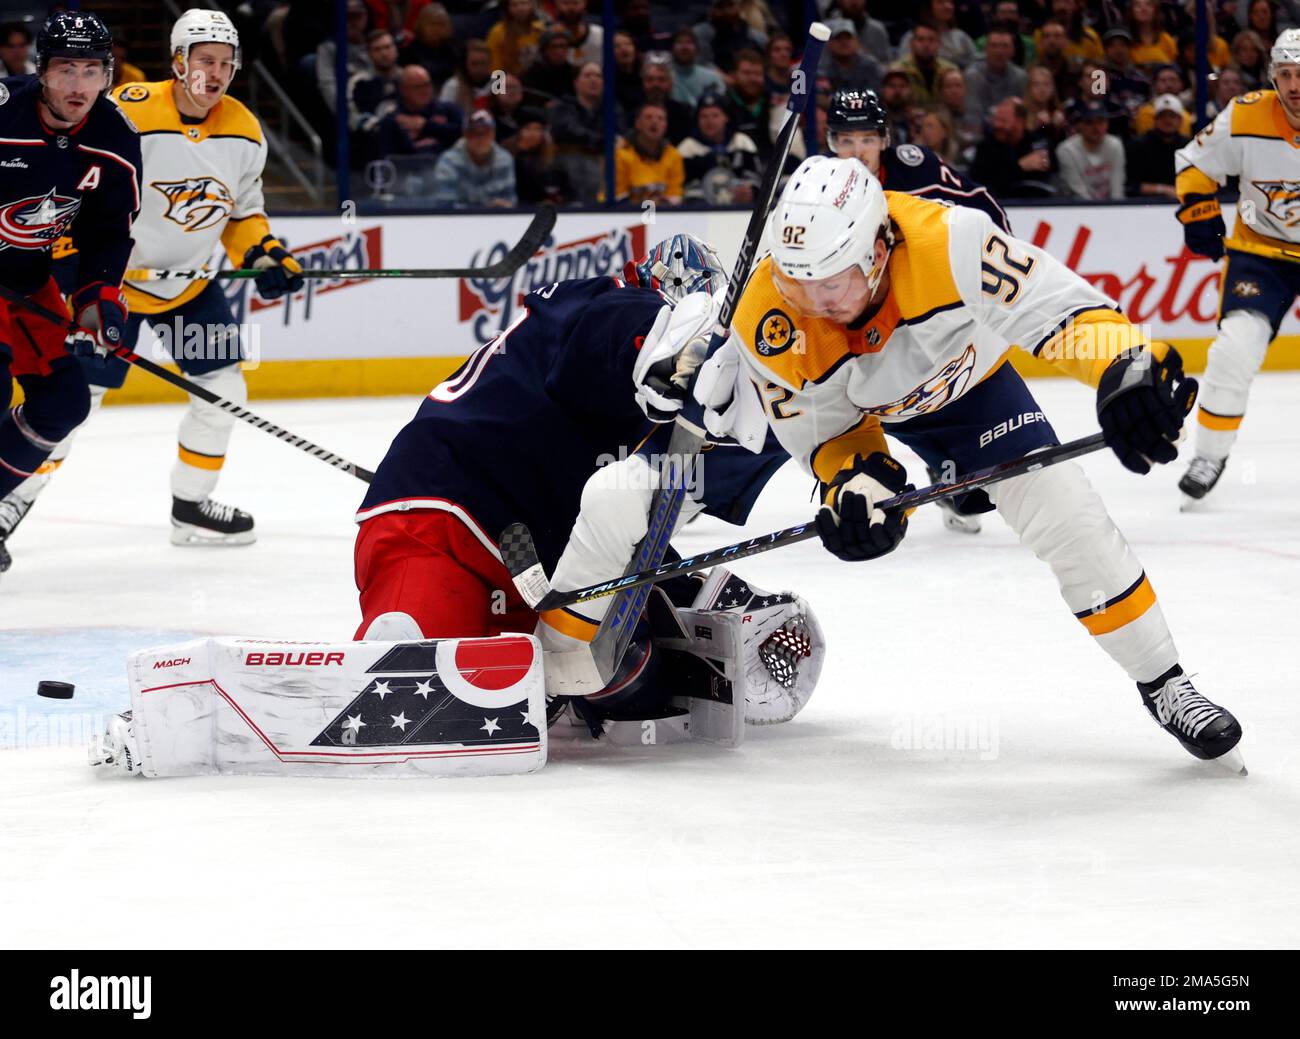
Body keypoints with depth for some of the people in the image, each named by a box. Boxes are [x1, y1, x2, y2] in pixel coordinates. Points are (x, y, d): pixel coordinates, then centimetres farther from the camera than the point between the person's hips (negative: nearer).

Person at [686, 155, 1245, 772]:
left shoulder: (945, 242, -45)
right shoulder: (767, 321, -36)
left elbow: (1055, 303, -46)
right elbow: (823, 426, -21)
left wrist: (1126, 368, -62)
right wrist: (857, 479, -40)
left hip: (963, 381, -2)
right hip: (842, 398, 2)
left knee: (1070, 522, -10)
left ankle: (1163, 684, 6)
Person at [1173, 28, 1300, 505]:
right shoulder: (1245, 118, -16)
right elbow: (1195, 164, 0)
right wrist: (1199, 214, -11)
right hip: (1260, 250, 0)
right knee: (1235, 349, -16)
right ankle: (1209, 456, 1)